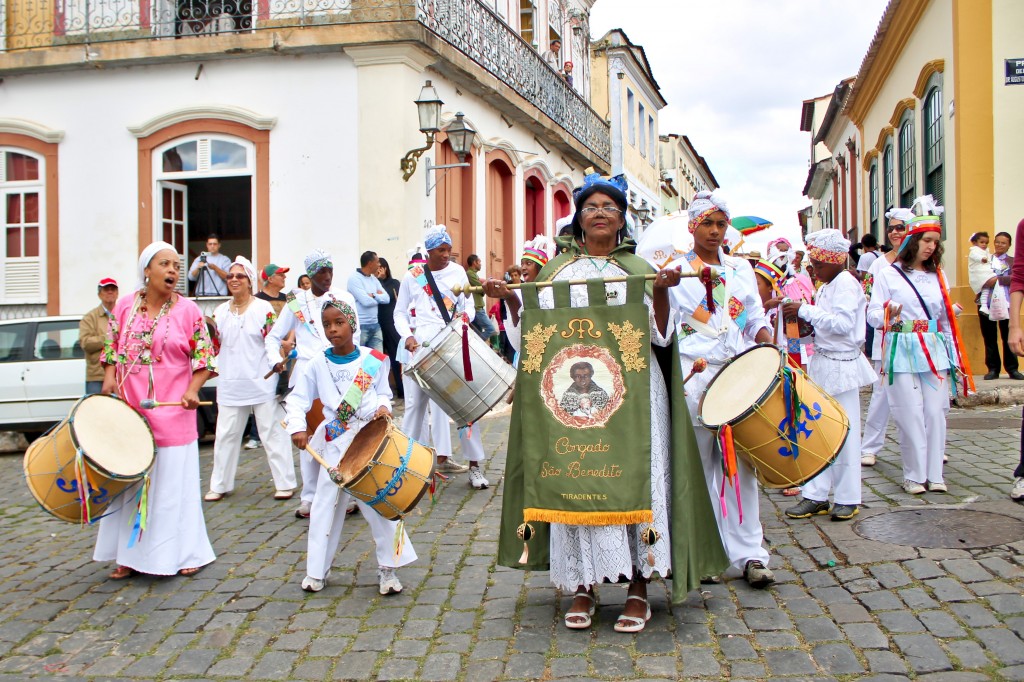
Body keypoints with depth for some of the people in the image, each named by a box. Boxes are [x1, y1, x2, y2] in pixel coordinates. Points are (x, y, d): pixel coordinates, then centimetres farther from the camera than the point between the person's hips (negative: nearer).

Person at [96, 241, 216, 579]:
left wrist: (193, 390, -14)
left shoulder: (188, 310, -3)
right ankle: (131, 555, 22)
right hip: (129, 409, 3)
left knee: (173, 482, 2)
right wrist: (109, 376, -2)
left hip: (173, 412, -3)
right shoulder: (125, 306, 5)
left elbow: (204, 356, -1)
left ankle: (187, 553, 16)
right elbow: (112, 347, 14)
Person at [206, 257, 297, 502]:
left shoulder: (264, 308, -2)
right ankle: (220, 484, 20)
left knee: (273, 433, 2)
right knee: (225, 435, 8)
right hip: (230, 385, 4)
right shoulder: (220, 312, 9)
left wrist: (275, 365, -17)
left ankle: (285, 483, 9)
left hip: (262, 382, -4)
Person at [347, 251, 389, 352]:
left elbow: (386, 298, 6)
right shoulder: (354, 278, -10)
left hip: (375, 325, 7)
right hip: (360, 326, -7)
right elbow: (366, 301, -19)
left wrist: (373, 296, -11)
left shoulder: (374, 279, 13)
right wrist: (378, 297, -1)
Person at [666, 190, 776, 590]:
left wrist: (767, 347, -4)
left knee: (741, 464, 0)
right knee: (698, 466, 2)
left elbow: (756, 318, 16)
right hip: (694, 378, -2)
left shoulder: (741, 268, 15)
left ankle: (748, 554, 6)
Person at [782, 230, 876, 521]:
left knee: (844, 432, 1)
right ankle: (816, 495, 15)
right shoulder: (827, 285, 14)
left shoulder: (846, 283, -12)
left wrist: (805, 310, -20)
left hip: (841, 365, -9)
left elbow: (843, 323, -23)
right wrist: (805, 324, 2)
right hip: (822, 363, 9)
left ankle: (849, 498, 12)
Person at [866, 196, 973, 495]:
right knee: (911, 414, -5)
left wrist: (953, 357, 13)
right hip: (903, 351, -4)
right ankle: (914, 475, 6)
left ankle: (934, 474, 9)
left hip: (935, 350, 4)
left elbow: (945, 318, 18)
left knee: (936, 411, -1)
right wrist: (888, 316, -26)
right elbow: (872, 315, -3)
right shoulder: (888, 275, 1)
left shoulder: (938, 275, 15)